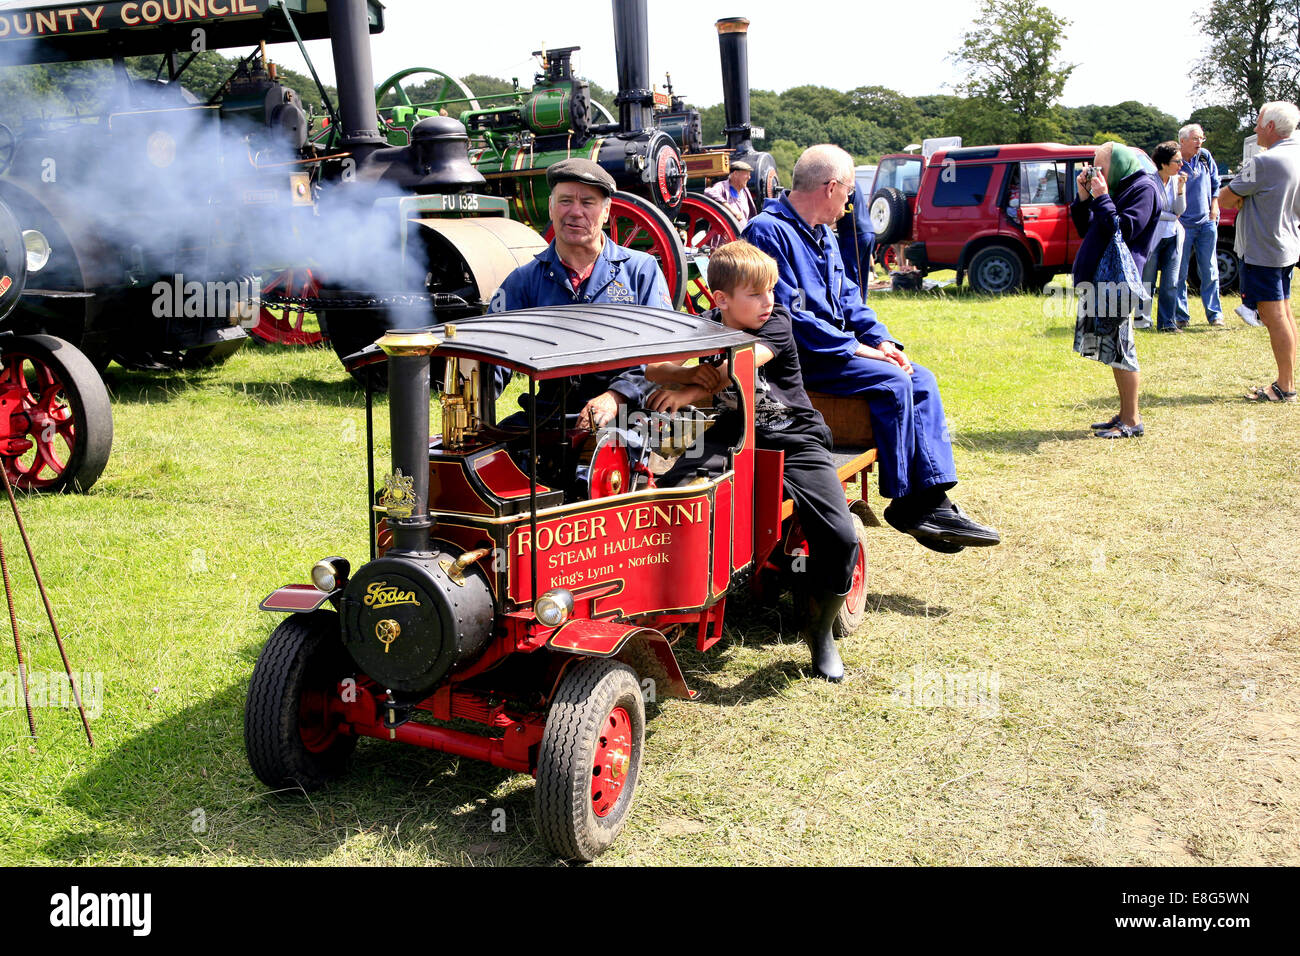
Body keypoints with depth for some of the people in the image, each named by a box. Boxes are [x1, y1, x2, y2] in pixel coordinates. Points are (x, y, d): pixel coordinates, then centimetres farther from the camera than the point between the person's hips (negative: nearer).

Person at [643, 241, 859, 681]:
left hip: (795, 438, -2)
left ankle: (821, 631, 8)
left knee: (840, 538, -19)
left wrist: (691, 392, -26)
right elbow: (652, 368, -6)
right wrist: (689, 373, -23)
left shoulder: (777, 323, -7)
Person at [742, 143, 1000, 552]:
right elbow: (789, 315, -22)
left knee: (921, 379, -3)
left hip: (837, 347, 10)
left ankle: (933, 499, -9)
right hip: (798, 358, -10)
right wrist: (855, 348, -18)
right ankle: (906, 503, -11)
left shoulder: (822, 233, 19)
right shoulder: (769, 230, -14)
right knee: (892, 383, -23)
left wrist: (882, 341, 3)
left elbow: (848, 297, 21)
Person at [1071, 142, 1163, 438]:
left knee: (1120, 350, -7)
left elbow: (1123, 230, -19)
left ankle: (1132, 421, -1)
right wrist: (1084, 196, 8)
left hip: (1119, 280, -9)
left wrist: (1102, 198, -15)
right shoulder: (1118, 188, 19)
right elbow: (1086, 229, 20)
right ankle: (1125, 414, 20)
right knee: (1115, 352, 12)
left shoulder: (1144, 189, -8)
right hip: (1102, 278, 9)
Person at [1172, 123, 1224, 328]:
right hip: (1182, 225, -4)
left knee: (1209, 271, 6)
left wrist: (1214, 206, 8)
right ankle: (1181, 316, 8)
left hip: (1206, 223, 4)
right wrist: (1174, 215, -11)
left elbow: (1215, 183, 19)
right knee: (1180, 272, -1)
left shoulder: (1205, 157, 7)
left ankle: (1214, 314, 12)